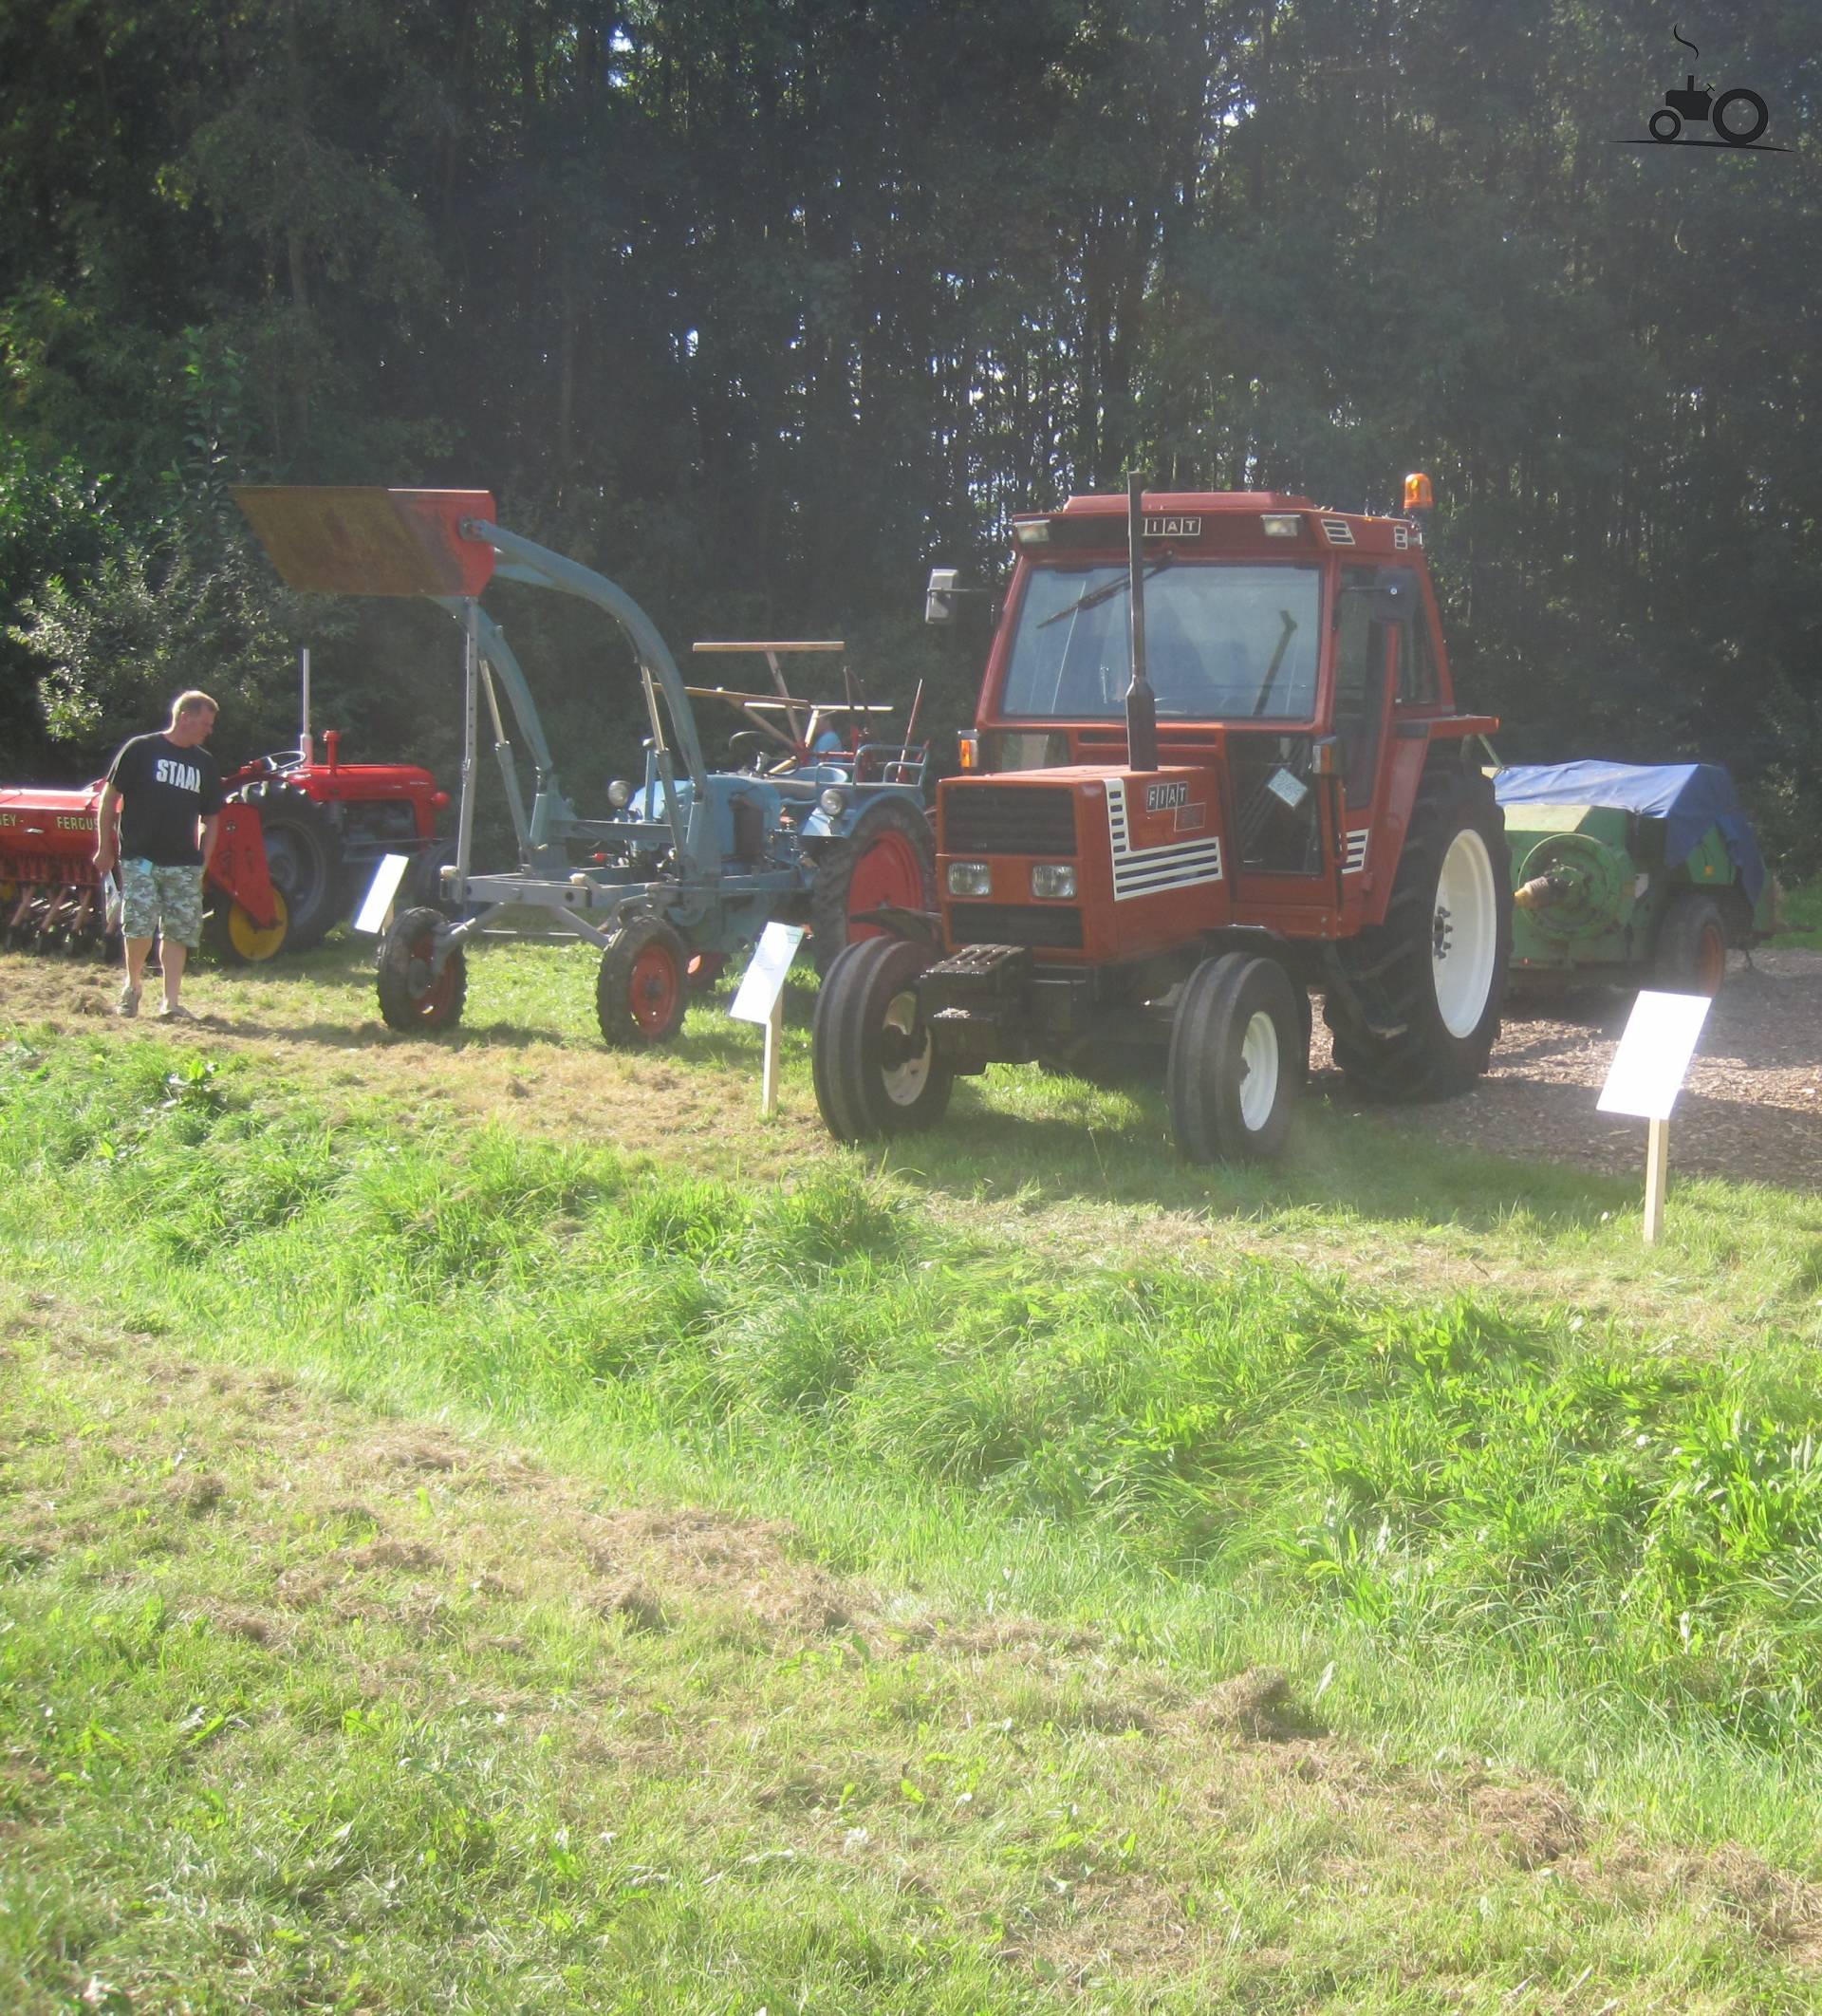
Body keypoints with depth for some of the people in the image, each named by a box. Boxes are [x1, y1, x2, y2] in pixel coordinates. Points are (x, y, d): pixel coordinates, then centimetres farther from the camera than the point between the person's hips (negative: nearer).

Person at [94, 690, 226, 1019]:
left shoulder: (204, 763, 11)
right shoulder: (141, 750, -2)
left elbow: (210, 818, 18)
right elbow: (108, 798, 1)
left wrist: (204, 861, 9)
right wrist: (105, 847, -1)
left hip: (184, 864, 4)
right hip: (140, 858, -4)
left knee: (180, 931, 2)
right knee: (139, 926, -12)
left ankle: (171, 1001, 9)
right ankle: (133, 985, 12)